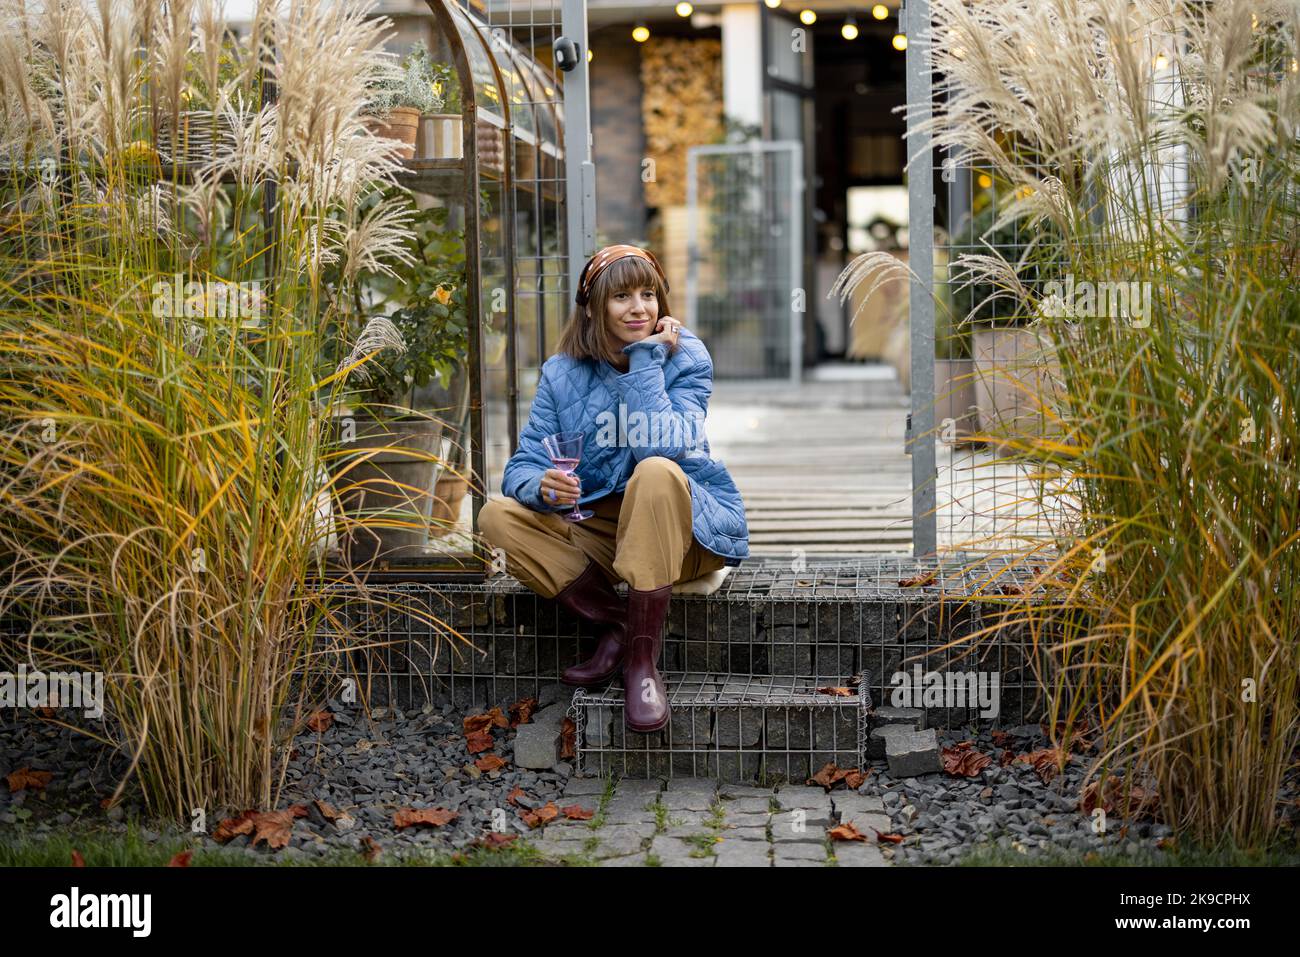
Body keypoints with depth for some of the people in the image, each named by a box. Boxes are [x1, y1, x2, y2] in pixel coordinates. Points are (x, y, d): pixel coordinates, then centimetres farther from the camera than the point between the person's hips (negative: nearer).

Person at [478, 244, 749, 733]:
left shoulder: (685, 358, -8)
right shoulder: (562, 372, 0)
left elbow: (661, 445, -26)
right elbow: (522, 466, -6)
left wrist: (645, 359, -20)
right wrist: (543, 486, -30)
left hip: (684, 532, -3)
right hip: (596, 532, 4)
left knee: (655, 471, -36)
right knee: (498, 516, -18)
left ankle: (644, 657, -30)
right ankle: (618, 625, -17)